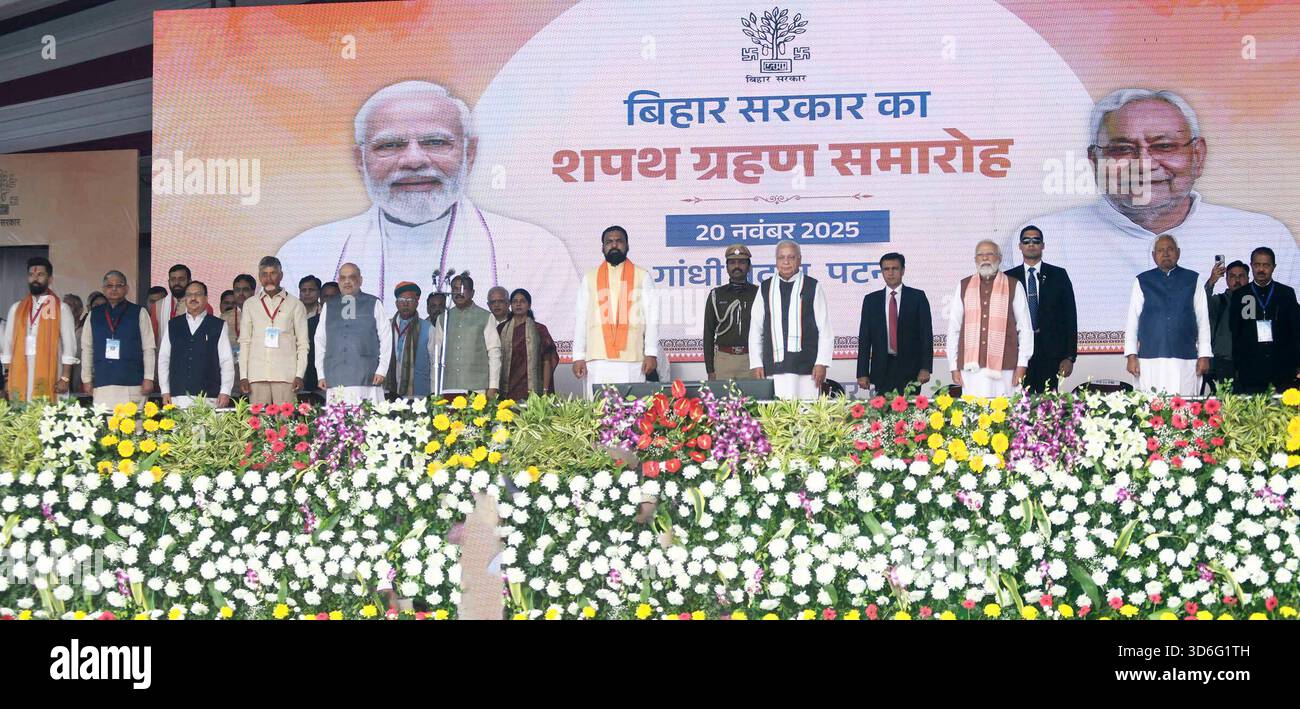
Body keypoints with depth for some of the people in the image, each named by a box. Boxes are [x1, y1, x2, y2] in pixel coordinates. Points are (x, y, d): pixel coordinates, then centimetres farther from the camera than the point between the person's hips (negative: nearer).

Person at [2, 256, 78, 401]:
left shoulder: (62, 309, 4)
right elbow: (8, 344, 13)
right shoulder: (16, 308, 14)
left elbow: (69, 346, -1)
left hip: (49, 379, -3)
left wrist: (65, 378, -9)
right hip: (19, 377, 3)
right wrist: (7, 378, 4)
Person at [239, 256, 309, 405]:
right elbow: (244, 342, 14)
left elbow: (302, 343, 8)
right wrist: (243, 376, 4)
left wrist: (299, 375, -4)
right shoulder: (250, 305, 16)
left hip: (285, 375, -2)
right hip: (257, 375, 2)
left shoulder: (295, 304, 11)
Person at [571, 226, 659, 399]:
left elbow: (652, 316, 6)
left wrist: (651, 353, -4)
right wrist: (578, 356, 3)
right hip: (598, 359, 1)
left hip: (632, 359, -1)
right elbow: (580, 318, 12)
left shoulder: (641, 276, 11)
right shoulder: (590, 278, 15)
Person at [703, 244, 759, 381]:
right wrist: (710, 370, 4)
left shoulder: (758, 294, 9)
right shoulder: (716, 295, 11)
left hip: (751, 358, -1)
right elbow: (708, 333, 10)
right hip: (724, 358, 1)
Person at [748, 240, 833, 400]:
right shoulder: (765, 289, 12)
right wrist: (756, 364, 6)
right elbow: (755, 330, 13)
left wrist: (822, 363, -3)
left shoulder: (813, 287, 7)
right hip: (774, 367, 1)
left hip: (807, 367, -1)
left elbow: (825, 329, 5)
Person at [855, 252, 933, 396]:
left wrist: (925, 368, -8)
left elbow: (926, 334, 2)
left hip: (910, 368, -1)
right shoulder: (871, 300, 11)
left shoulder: (918, 297, 6)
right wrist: (862, 373, 0)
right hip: (882, 370, 1)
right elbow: (864, 338, 8)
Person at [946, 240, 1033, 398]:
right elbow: (953, 328, 12)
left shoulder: (1014, 286, 8)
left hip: (1003, 368, -1)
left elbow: (1025, 328, 7)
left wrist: (1022, 365, -1)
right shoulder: (964, 287, 13)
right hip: (971, 366, 1)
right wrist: (954, 367, 5)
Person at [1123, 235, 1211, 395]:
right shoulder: (1142, 281, 10)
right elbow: (1132, 320, 8)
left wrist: (1204, 356, 3)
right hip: (1150, 359, 0)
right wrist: (1131, 355, -1)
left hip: (1185, 360, 0)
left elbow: (1203, 319, 9)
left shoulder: (1193, 280, 11)